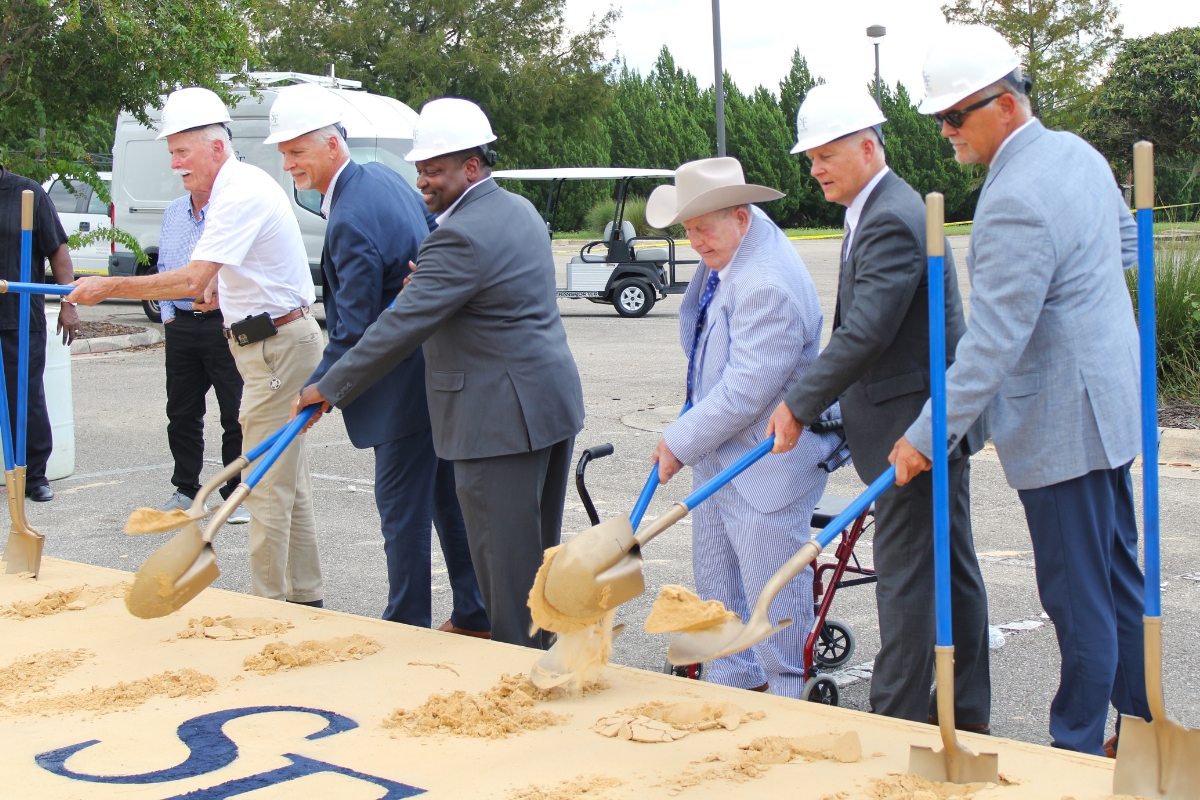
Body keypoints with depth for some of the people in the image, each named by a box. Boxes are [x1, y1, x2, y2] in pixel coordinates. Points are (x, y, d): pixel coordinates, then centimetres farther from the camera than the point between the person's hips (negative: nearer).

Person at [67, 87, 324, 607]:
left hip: (279, 347, -11)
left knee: (266, 484, -7)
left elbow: (192, 279, -27)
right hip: (281, 340, 11)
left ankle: (268, 605, -1)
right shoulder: (240, 187, 14)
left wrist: (109, 287, -21)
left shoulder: (241, 195, -19)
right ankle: (305, 598, 22)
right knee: (289, 483, 15)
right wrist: (225, 293, 12)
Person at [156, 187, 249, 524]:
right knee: (181, 413, 11)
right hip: (181, 325, 6)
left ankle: (238, 494, 8)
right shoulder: (173, 212, 15)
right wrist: (168, 315, 12)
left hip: (224, 323, -6)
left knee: (235, 415, -1)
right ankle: (186, 490, 23)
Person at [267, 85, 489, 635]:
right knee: (449, 497, 17)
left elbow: (353, 332, -21)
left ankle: (408, 626, 12)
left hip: (406, 387, -10)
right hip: (442, 374, 10)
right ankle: (474, 616, 27)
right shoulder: (382, 177, 6)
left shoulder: (350, 222, -23)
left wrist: (314, 394, -15)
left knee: (402, 507, 1)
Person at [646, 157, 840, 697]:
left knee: (773, 599, -1)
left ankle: (787, 705, 12)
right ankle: (733, 686, 27)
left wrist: (681, 442, -16)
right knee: (716, 584, 16)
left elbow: (747, 390, -27)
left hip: (767, 466, -10)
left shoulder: (769, 286, -27)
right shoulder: (725, 252, 5)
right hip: (718, 456, 10)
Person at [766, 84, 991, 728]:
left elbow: (864, 333, -26)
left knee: (904, 575, -4)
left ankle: (897, 717, 4)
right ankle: (967, 712, 25)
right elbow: (860, 328, 18)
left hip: (913, 425, -11)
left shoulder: (891, 220, -20)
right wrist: (835, 407, 15)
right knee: (952, 567, 15)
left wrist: (800, 405, -19)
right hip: (935, 417, 11)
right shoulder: (878, 211, 14)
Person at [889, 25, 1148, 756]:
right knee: (1118, 578, 18)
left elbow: (993, 342, -27)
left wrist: (930, 435, -24)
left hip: (1062, 425, -10)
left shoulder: (1015, 202, -24)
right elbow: (1127, 245, 23)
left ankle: (1078, 751, 10)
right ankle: (1142, 729, 30)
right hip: (1109, 401, 10)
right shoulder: (1078, 154, 6)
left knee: (1078, 596, 0)